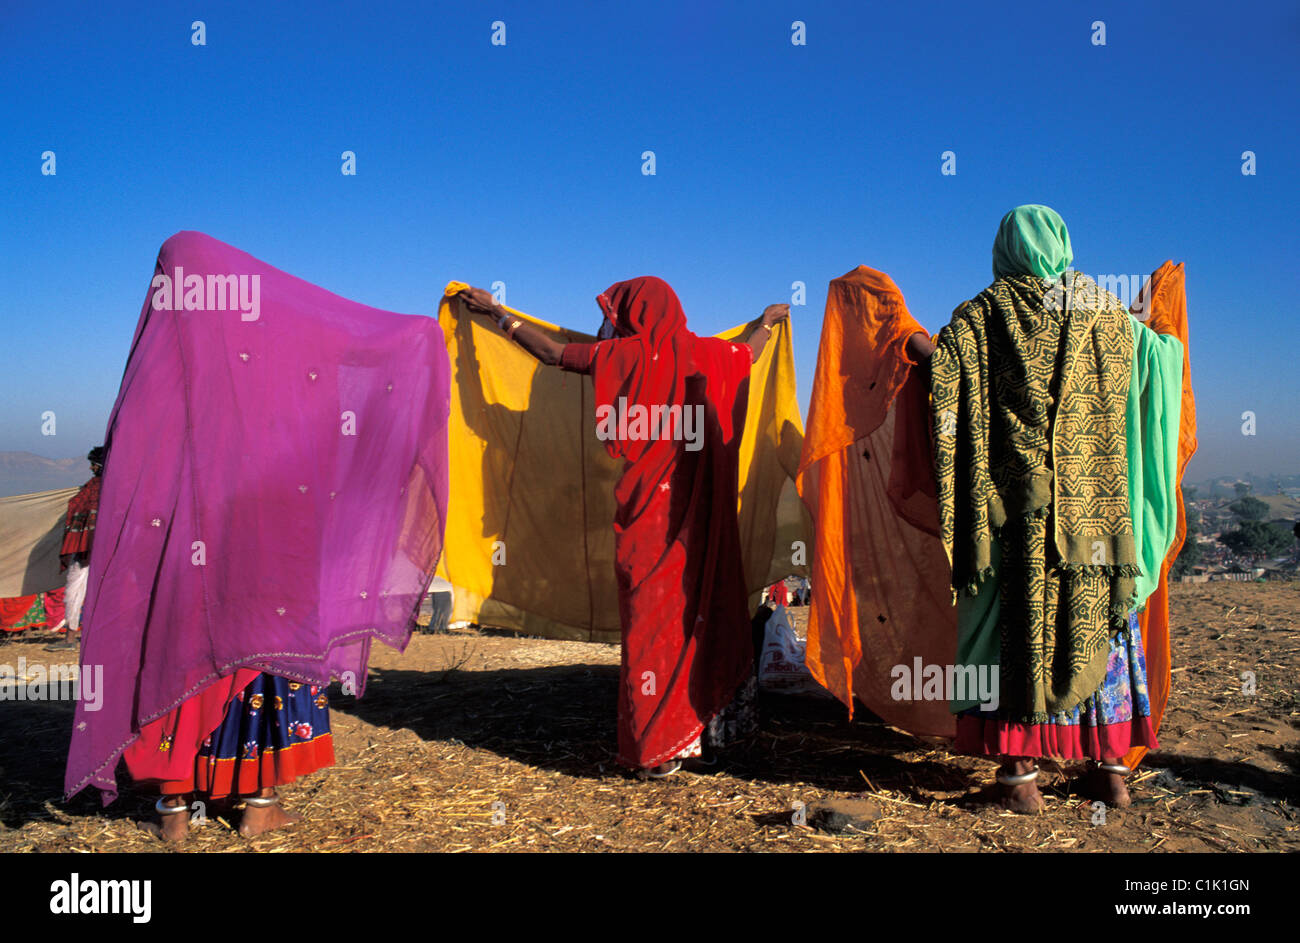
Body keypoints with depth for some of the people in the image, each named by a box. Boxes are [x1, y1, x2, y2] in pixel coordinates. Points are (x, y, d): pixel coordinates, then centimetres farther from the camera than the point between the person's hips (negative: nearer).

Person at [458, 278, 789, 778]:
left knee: (651, 621, 2)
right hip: (701, 514, 4)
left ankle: (657, 750, 5)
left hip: (649, 513, -4)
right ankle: (703, 735, 19)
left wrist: (496, 312, 13)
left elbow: (550, 351, 2)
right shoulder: (707, 354, 6)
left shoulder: (629, 355, -5)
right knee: (702, 610, 12)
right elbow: (750, 350, 28)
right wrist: (767, 319, 49)